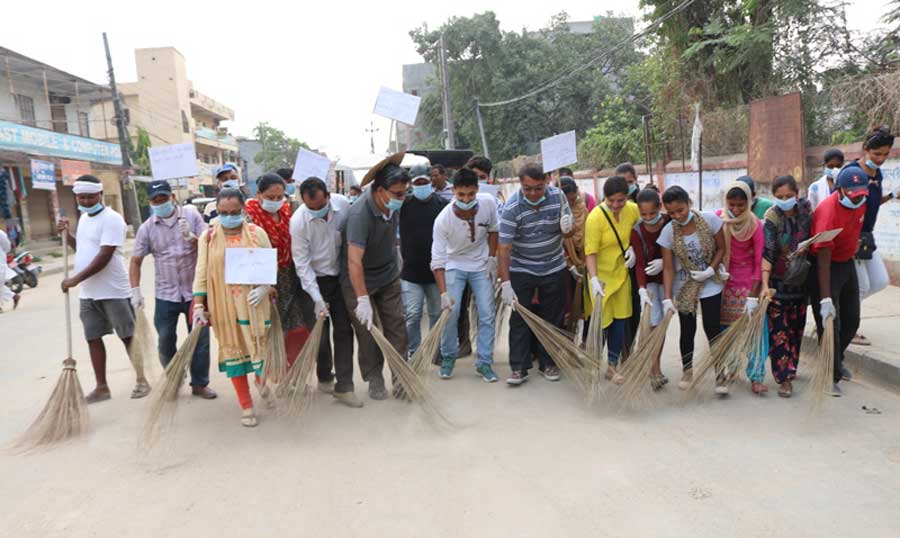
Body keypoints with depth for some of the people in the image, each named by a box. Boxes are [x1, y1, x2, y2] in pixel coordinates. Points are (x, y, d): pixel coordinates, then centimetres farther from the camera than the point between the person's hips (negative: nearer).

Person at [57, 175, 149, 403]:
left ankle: (141, 380, 14)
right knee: (93, 338, 11)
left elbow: (104, 256, -22)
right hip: (87, 293, 9)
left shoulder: (111, 219, -14)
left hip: (112, 291, -8)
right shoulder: (84, 218, 14)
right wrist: (68, 235, 8)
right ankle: (101, 387, 20)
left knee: (128, 336, 2)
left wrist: (76, 279, -23)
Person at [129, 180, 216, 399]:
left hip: (195, 291, -1)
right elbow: (135, 261, 3)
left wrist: (192, 238, -25)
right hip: (165, 294, 1)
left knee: (200, 339, 4)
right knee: (166, 341, 7)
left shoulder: (191, 215, -2)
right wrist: (136, 291, -5)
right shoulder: (147, 228, 0)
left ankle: (200, 383, 18)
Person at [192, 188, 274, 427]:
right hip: (224, 306, 1)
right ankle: (246, 406, 19)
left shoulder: (257, 233, -2)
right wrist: (198, 304, -7)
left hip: (254, 304, -1)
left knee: (261, 347, 5)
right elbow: (201, 273, 0)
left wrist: (264, 289, -15)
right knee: (233, 351, 7)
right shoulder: (208, 237, 0)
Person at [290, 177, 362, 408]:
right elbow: (302, 263, -19)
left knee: (344, 330, 2)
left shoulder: (343, 204, -13)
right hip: (315, 280, -3)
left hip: (341, 276, 3)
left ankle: (344, 386, 8)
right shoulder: (298, 221, -21)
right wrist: (317, 298, -23)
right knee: (320, 332, 5)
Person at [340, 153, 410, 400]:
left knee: (396, 326, 5)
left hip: (389, 276, 6)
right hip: (359, 280, -6)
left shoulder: (393, 204, -9)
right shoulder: (359, 215, -32)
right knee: (366, 332, 4)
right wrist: (362, 300, -42)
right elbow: (354, 261, -38)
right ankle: (374, 379, 21)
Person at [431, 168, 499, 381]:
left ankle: (484, 362, 8)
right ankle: (448, 357, 12)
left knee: (487, 314, -3)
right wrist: (443, 293, -30)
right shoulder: (443, 219, -27)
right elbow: (438, 260, -24)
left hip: (481, 265, 2)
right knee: (450, 312, -10)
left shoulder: (489, 203, -19)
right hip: (454, 265, -2)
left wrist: (492, 259, -2)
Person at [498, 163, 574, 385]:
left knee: (552, 317, 9)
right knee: (519, 318, -3)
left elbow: (569, 231, 0)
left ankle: (548, 363, 23)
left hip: (554, 268, 3)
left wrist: (567, 228, -25)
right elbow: (504, 247, -22)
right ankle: (519, 367, 5)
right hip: (521, 269, -3)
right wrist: (505, 283, -28)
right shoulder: (512, 207, -21)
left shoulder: (557, 196, -10)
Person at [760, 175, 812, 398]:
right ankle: (784, 378, 1)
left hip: (801, 279, 5)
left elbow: (812, 235, 13)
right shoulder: (772, 218, -16)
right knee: (779, 330, -4)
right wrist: (764, 284, -33)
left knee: (796, 327, 15)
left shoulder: (805, 207, -3)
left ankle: (790, 367, 33)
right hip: (778, 281, -5)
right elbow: (767, 253, -23)